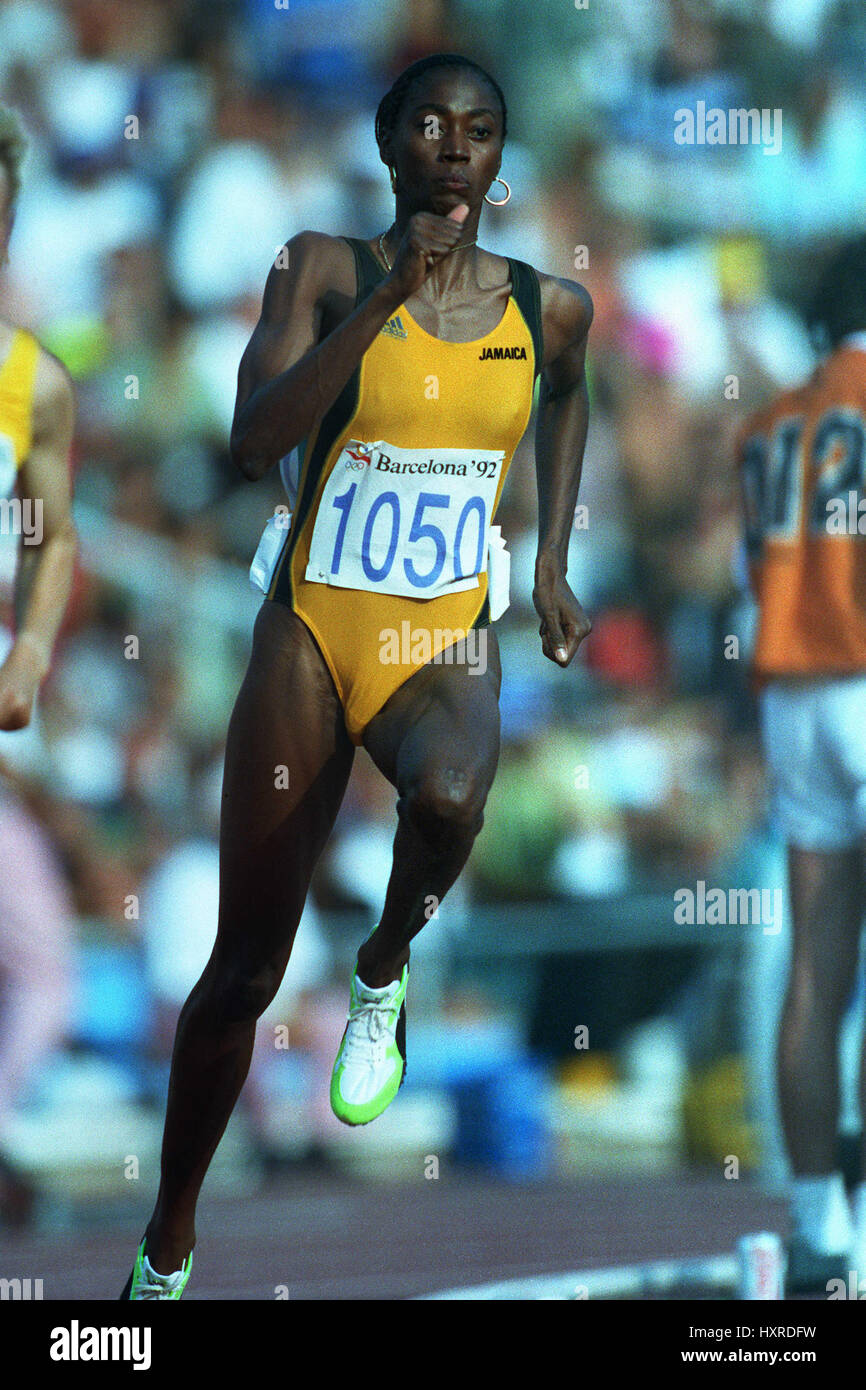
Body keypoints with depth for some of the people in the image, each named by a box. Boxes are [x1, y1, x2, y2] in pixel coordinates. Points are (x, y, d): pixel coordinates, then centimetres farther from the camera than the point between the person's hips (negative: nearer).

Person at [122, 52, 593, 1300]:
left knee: (449, 798, -37)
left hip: (447, 643, 1)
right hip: (313, 634, -1)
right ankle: (168, 1249, 20)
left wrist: (553, 563, 19)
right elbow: (255, 444, -22)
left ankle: (385, 969, -2)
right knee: (245, 969, 2)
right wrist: (390, 294, -27)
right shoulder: (326, 271, -7)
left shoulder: (549, 309, 2)